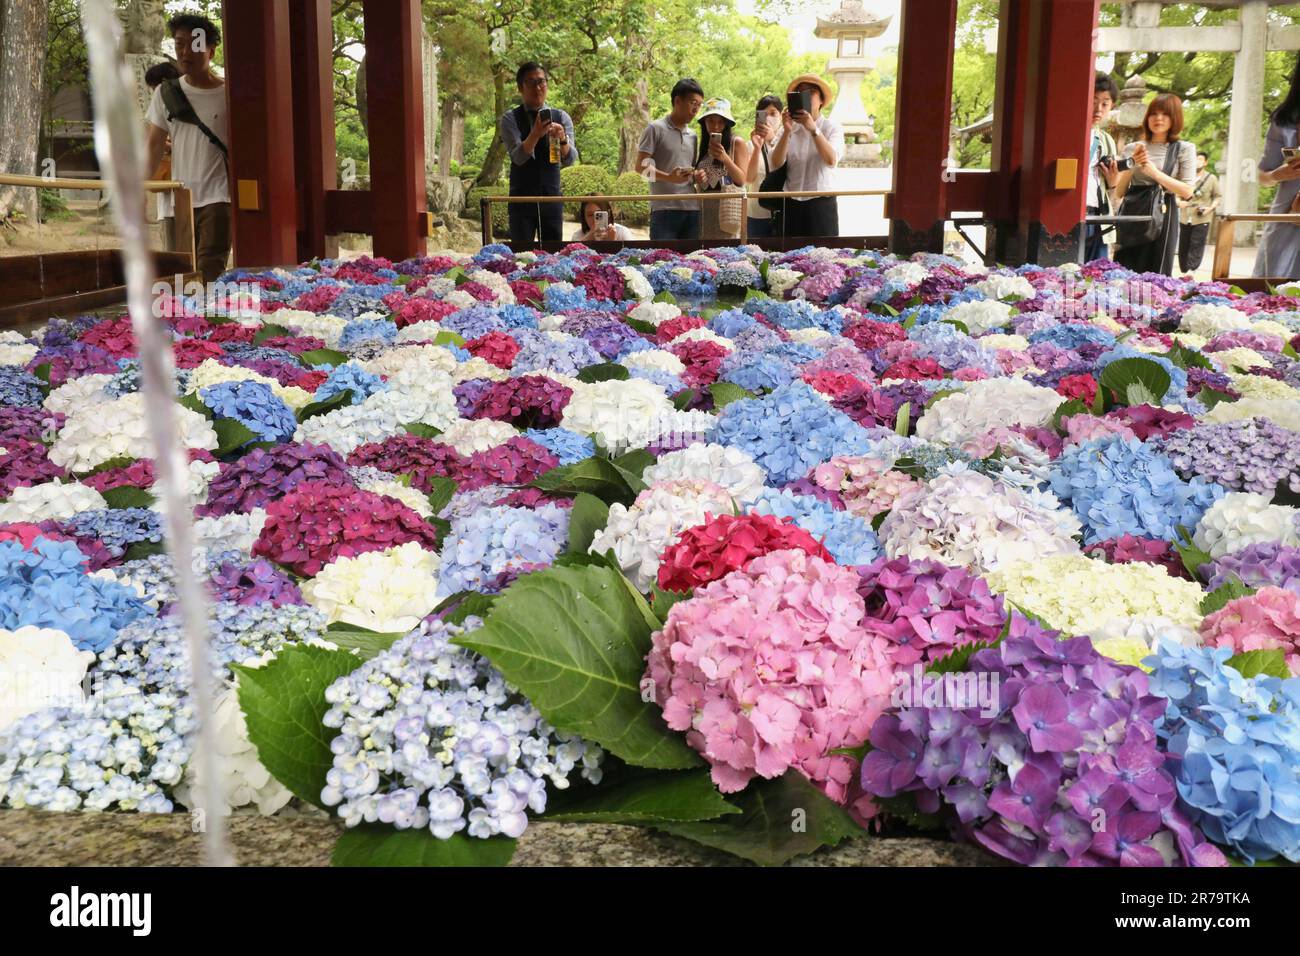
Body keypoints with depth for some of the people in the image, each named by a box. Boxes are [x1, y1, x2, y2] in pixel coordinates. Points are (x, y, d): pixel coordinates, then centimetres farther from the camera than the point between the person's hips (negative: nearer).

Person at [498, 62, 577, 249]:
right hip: (522, 199, -2)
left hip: (552, 198, 2)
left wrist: (563, 140, -30)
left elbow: (570, 160, -8)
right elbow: (518, 156, -16)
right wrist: (535, 134, -35)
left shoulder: (561, 117, 4)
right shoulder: (510, 118, -2)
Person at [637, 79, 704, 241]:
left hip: (692, 209, 6)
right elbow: (641, 167, -6)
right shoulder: (656, 129, 0)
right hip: (664, 209, -6)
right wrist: (668, 177, -22)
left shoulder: (693, 136, 19)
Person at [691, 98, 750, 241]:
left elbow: (742, 179, -5)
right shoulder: (703, 146, 15)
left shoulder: (737, 143, 1)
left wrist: (725, 159, -19)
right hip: (705, 208, 5)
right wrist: (695, 178, 0)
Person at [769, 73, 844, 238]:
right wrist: (787, 132, -18)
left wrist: (813, 129, -25)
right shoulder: (790, 127, 6)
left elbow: (832, 160, -17)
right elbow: (776, 164, -7)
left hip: (822, 204, -2)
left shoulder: (832, 127, 1)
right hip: (792, 205, 2)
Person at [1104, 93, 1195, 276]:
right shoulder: (1132, 149, 12)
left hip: (1162, 217, -2)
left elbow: (1187, 192, -4)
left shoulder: (1183, 149, 7)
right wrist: (1132, 166, -5)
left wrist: (1154, 172, -9)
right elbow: (1119, 193, 10)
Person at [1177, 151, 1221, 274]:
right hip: (1185, 219, 3)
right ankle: (1184, 272, 18)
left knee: (1196, 248, -10)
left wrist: (1211, 208, -10)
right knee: (1183, 248, 7)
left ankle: (1191, 272, -14)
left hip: (1202, 220, -3)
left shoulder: (1211, 178, 3)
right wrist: (1179, 202, -10)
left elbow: (1218, 196, 7)